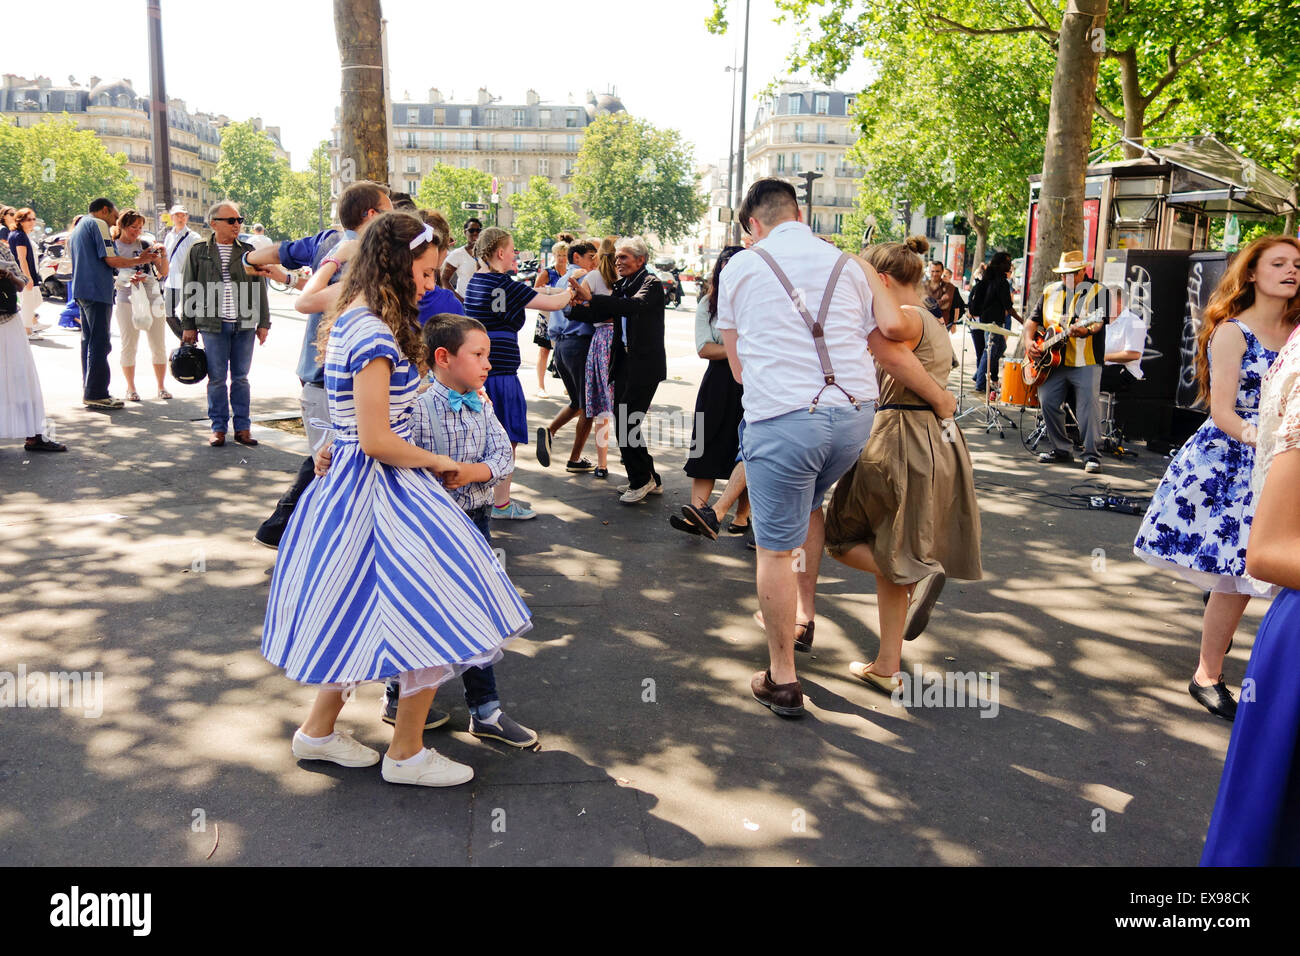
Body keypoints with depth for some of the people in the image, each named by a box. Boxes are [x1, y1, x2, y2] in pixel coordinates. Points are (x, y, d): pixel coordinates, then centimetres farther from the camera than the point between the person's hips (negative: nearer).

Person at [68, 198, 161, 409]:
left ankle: (89, 392, 14)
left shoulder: (78, 228, 25)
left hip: (80, 290, 10)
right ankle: (96, 394, -11)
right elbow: (110, 259, -14)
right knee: (100, 342, -10)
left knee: (88, 341, 12)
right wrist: (139, 260, -4)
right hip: (97, 290, -10)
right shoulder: (98, 224, -5)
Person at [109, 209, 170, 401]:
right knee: (129, 345, 1)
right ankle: (130, 388, 12)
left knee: (158, 345, 3)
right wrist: (128, 280, -17)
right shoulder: (113, 248, 2)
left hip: (152, 299, 2)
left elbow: (164, 273, 7)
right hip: (126, 301, -2)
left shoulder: (146, 245, 8)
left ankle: (161, 386, 13)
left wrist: (163, 255, -11)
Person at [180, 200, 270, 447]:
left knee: (240, 378, 6)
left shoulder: (248, 251, 8)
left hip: (244, 325, 1)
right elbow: (190, 291, 8)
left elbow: (260, 289, 10)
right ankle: (218, 427, 12)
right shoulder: (198, 252, 5)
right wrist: (188, 325, 5)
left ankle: (243, 427, 12)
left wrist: (263, 323, 6)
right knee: (217, 379, 3)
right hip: (213, 325, -1)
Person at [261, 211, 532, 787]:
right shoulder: (375, 334, -21)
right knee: (431, 616, -1)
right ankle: (406, 755, 13)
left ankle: (318, 732, 33)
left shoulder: (351, 320, 10)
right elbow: (377, 440, -23)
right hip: (377, 489, -10)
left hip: (349, 481, 10)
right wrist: (436, 463, -11)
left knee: (361, 613, 21)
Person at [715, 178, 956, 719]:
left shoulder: (740, 268, 6)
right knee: (809, 504, 31)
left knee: (776, 548, 5)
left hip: (782, 417, -4)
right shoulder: (847, 265, 12)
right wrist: (940, 398, 28)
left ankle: (782, 678, 13)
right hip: (855, 412, 5)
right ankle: (803, 616, 41)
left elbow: (738, 366, 13)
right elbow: (890, 349, 15)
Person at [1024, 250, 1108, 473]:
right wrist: (1029, 341, 0)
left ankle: (1091, 454, -1)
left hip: (1085, 362, -5)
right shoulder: (1050, 291, 15)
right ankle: (1061, 449, 16)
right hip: (1052, 362, 5)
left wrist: (1086, 331, -36)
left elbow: (1099, 321, -14)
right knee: (1047, 402, 0)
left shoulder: (1097, 291, 0)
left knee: (1087, 407, -10)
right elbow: (1033, 320, 18)